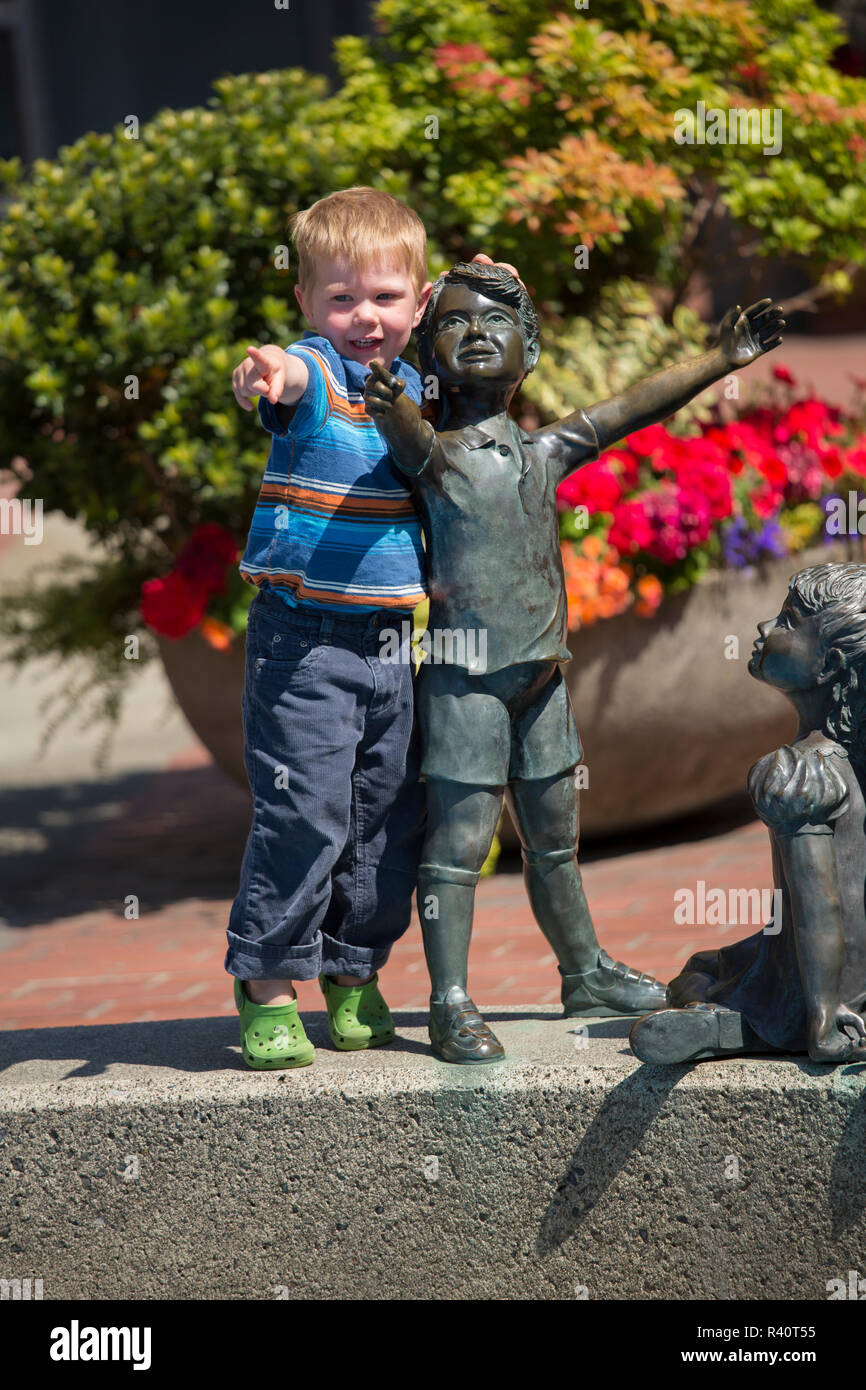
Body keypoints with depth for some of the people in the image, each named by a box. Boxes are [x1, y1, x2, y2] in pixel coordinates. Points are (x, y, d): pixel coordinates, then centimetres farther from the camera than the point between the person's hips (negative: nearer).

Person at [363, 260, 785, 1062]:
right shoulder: (433, 449, -7)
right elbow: (419, 445, -30)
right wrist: (393, 411, -53)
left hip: (540, 671, 6)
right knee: (458, 837, -6)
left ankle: (585, 974, 32)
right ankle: (450, 1004, -1)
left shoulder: (544, 451, 11)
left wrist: (722, 359, 17)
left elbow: (632, 408, 15)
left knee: (554, 836, 18)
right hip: (464, 673, -6)